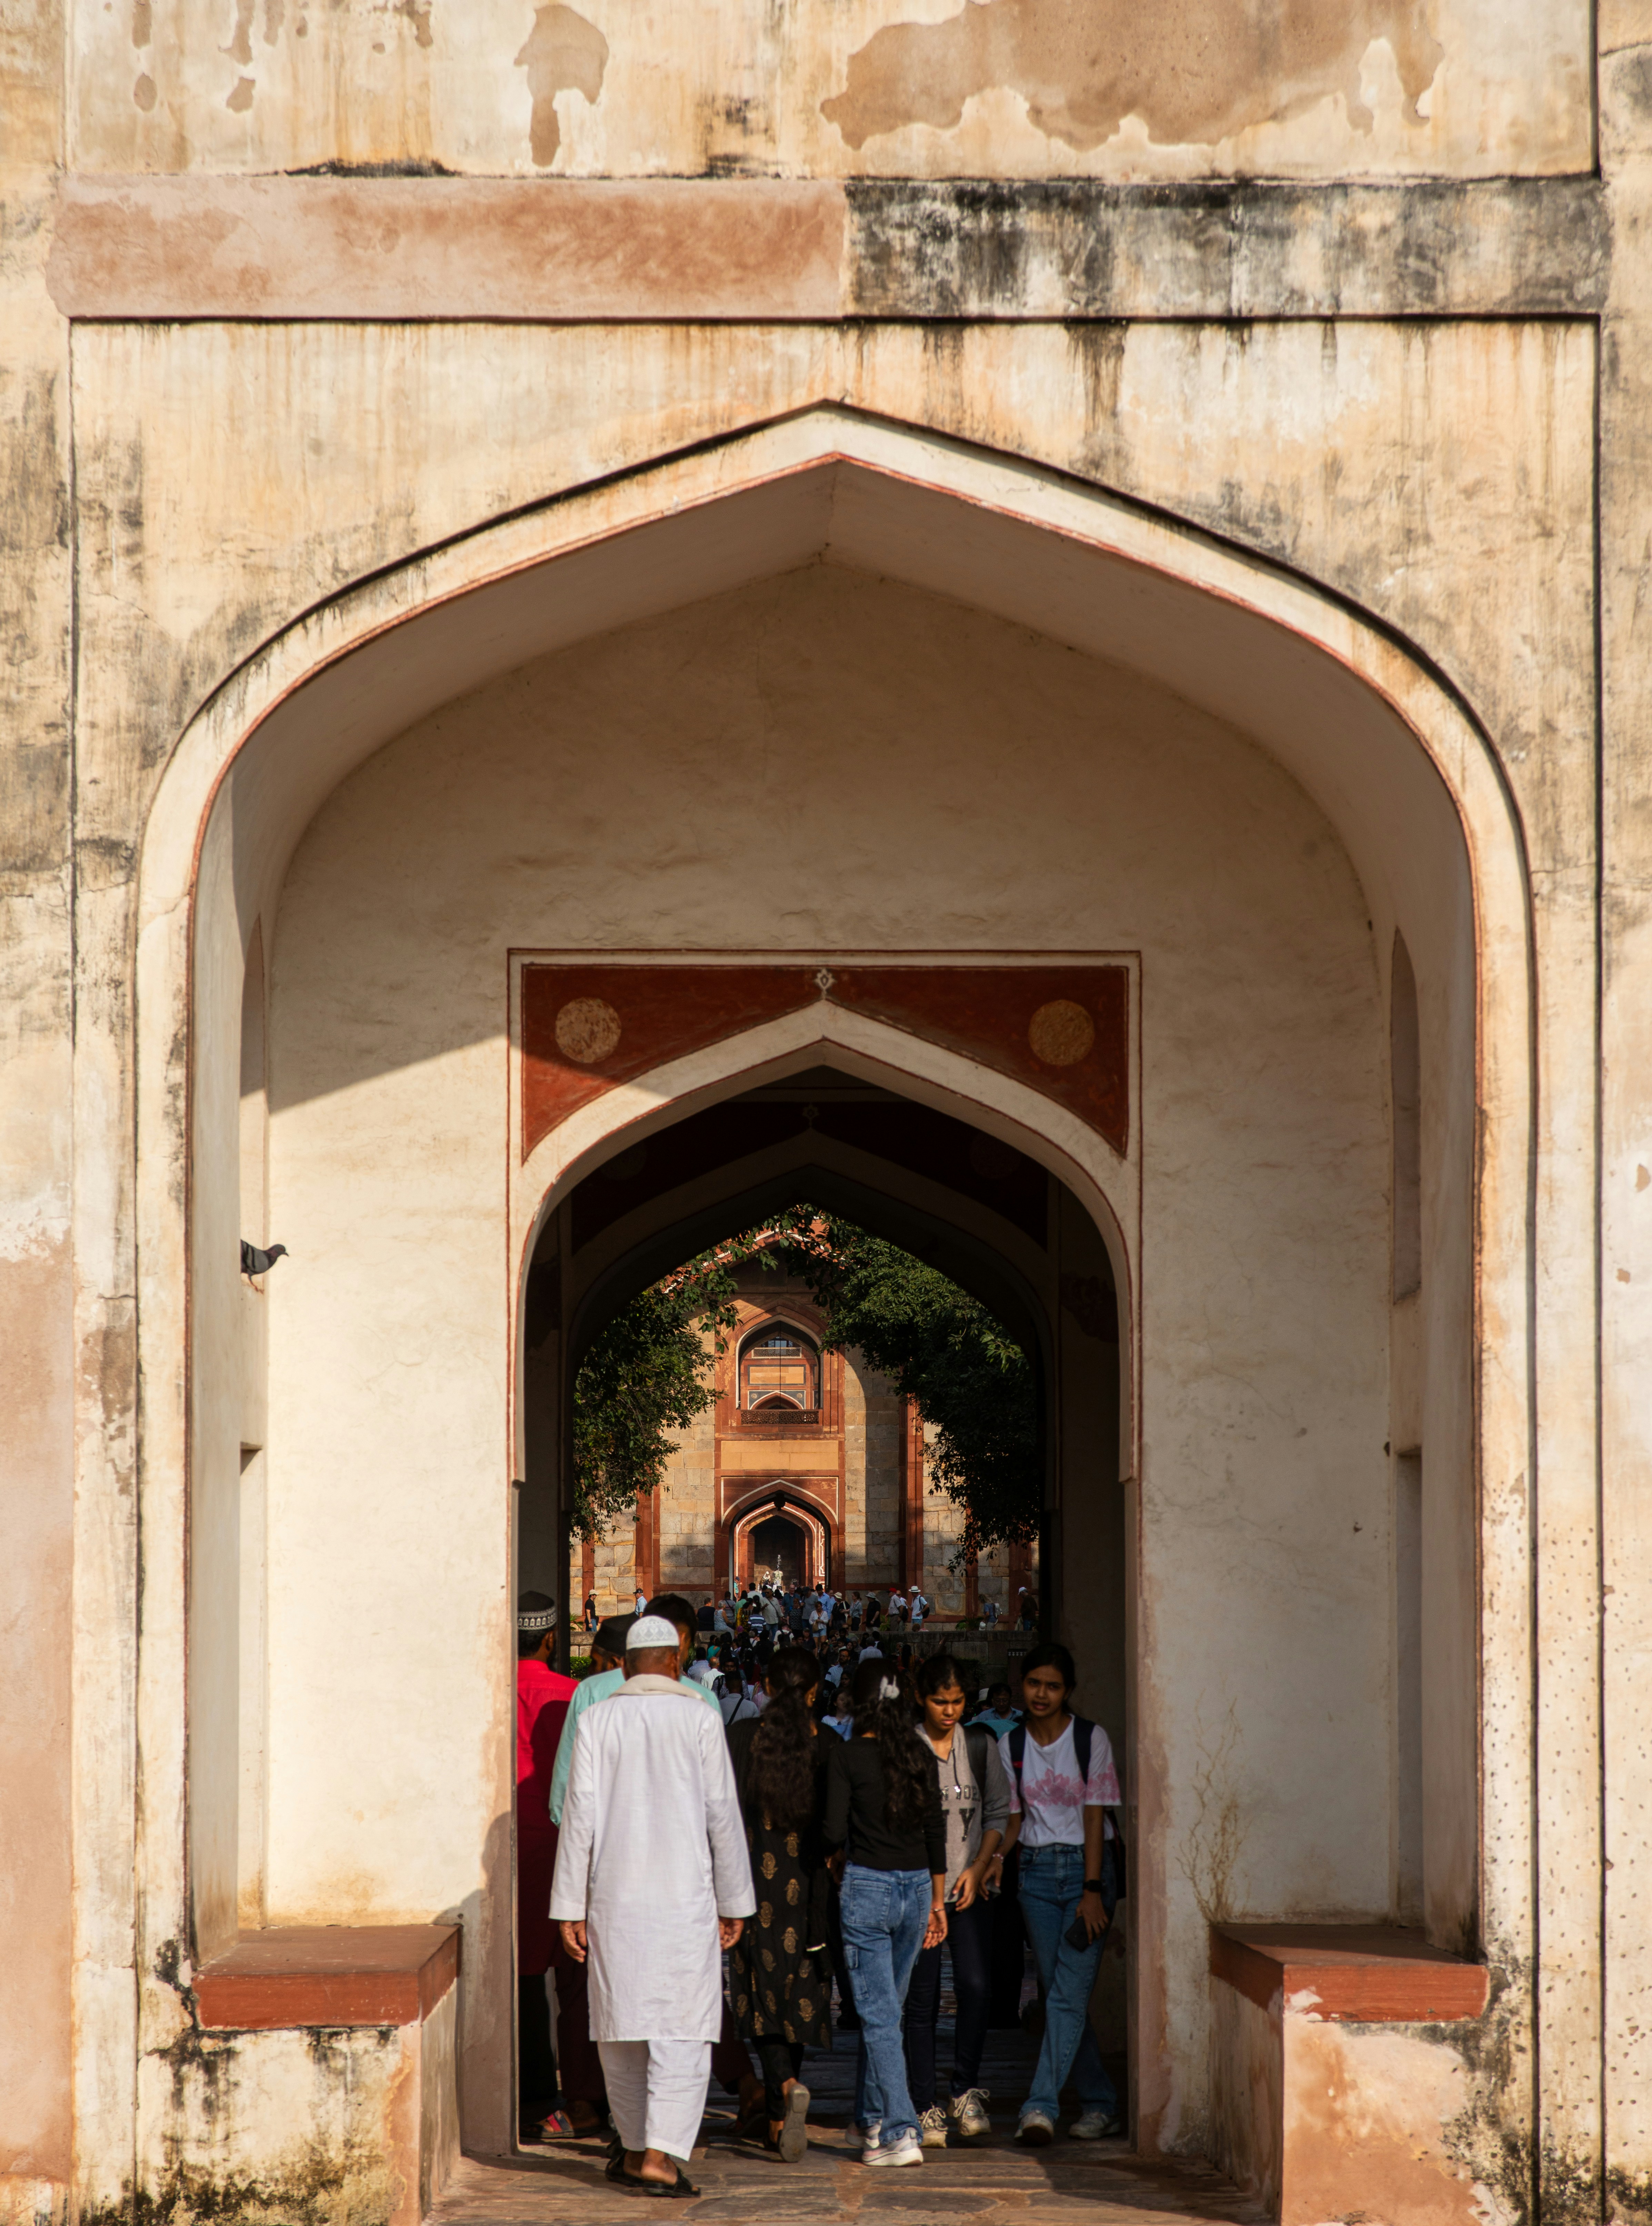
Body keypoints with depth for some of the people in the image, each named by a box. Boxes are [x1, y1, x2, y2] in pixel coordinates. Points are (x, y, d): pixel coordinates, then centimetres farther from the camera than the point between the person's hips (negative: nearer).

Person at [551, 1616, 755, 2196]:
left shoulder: (597, 1723, 1)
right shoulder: (698, 1723, -2)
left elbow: (580, 1816, -1)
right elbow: (723, 1817, 0)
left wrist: (570, 1908, 3)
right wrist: (734, 1903, 9)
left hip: (615, 1898, 2)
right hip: (684, 1897, -2)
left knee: (622, 2025, 12)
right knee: (682, 2028, -2)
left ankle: (634, 2147, 20)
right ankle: (661, 2153, -12)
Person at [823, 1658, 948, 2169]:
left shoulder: (846, 1755, -8)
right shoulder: (921, 1756, 5)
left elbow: (835, 1830, -11)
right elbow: (936, 1830, 7)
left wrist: (840, 1862, 12)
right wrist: (937, 1901, 15)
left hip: (867, 1886, -5)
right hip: (917, 1884, 5)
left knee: (878, 2017, -4)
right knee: (886, 2010, 18)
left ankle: (901, 2133, -12)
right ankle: (873, 2122, 25)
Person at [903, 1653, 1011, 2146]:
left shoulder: (981, 1745, 9)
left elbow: (999, 1811, 13)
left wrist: (979, 1866, 0)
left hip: (970, 1888, 2)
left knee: (976, 1985, -13)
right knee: (922, 1998, -1)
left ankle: (966, 2093, 4)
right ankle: (926, 2109, 7)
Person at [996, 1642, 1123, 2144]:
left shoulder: (1091, 1739, -3)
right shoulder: (1011, 1745, 7)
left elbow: (1095, 1818, -6)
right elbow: (1012, 1820, 11)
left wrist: (1093, 1890, -13)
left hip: (1086, 1866, -4)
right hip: (1036, 1871, 4)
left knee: (1068, 1994, -13)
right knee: (1059, 1994, 4)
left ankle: (1042, 2105, -18)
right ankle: (1099, 2104, 13)